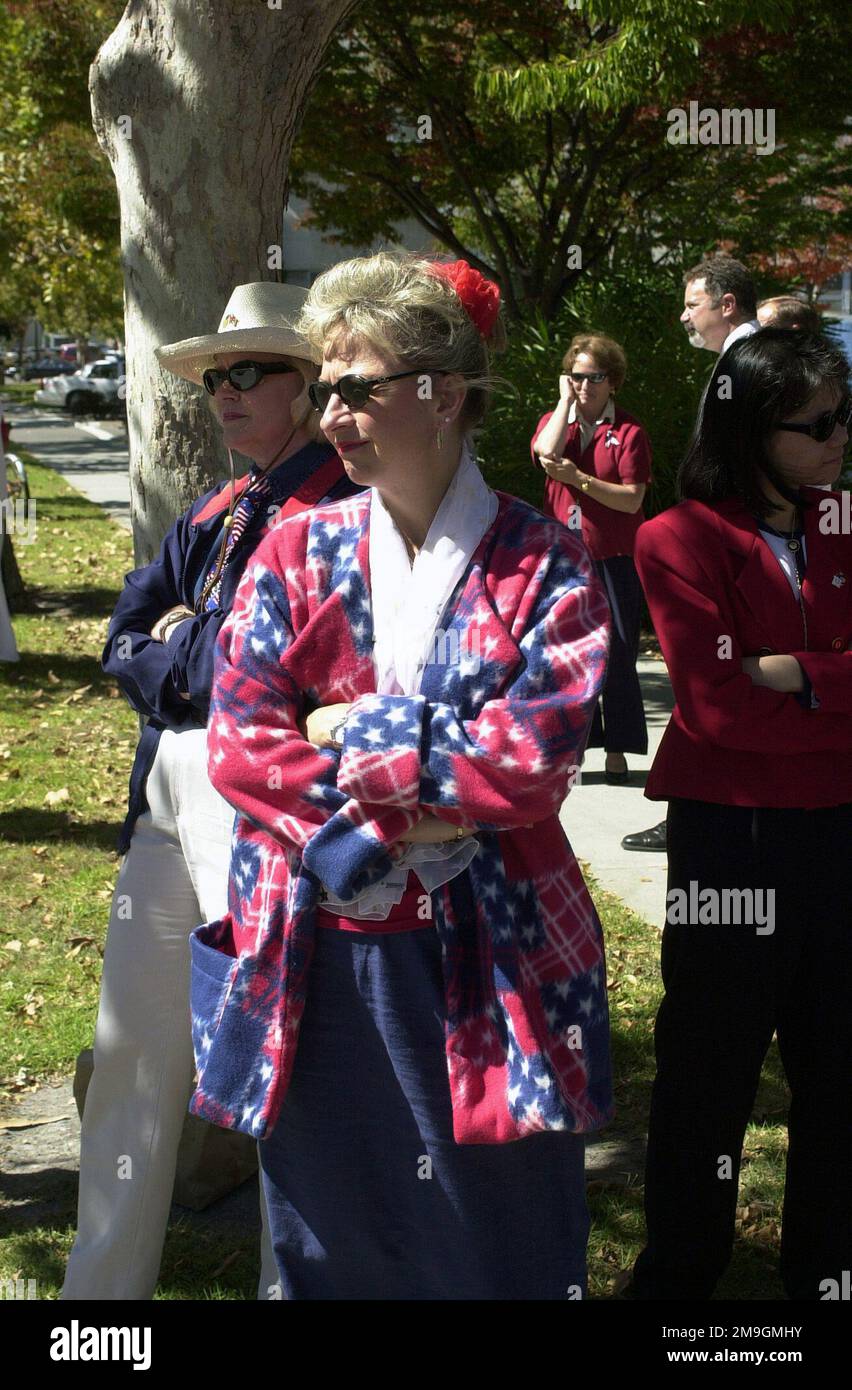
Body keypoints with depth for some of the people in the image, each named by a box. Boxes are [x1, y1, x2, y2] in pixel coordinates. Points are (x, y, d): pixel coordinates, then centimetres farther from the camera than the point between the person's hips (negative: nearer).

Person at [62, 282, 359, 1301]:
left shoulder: (343, 511, -8)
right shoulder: (213, 517, 17)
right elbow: (125, 642, 12)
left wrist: (175, 651, -2)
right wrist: (198, 660, -6)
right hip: (168, 797, 8)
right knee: (132, 1053, 14)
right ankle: (104, 1280, 28)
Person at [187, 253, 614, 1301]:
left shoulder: (544, 564, -3)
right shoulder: (298, 553, 5)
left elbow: (535, 754, -14)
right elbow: (237, 743, -5)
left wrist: (349, 738, -12)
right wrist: (392, 825, -15)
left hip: (485, 964, -2)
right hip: (316, 959, 3)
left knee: (493, 1234, 9)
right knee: (329, 1236, 15)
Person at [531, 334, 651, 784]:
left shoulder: (628, 432, -2)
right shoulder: (555, 420, 9)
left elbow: (632, 499, -11)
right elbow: (546, 449, -16)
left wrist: (579, 479, -20)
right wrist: (566, 400, -8)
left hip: (614, 557, -3)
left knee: (618, 655, -1)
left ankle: (617, 750, 8)